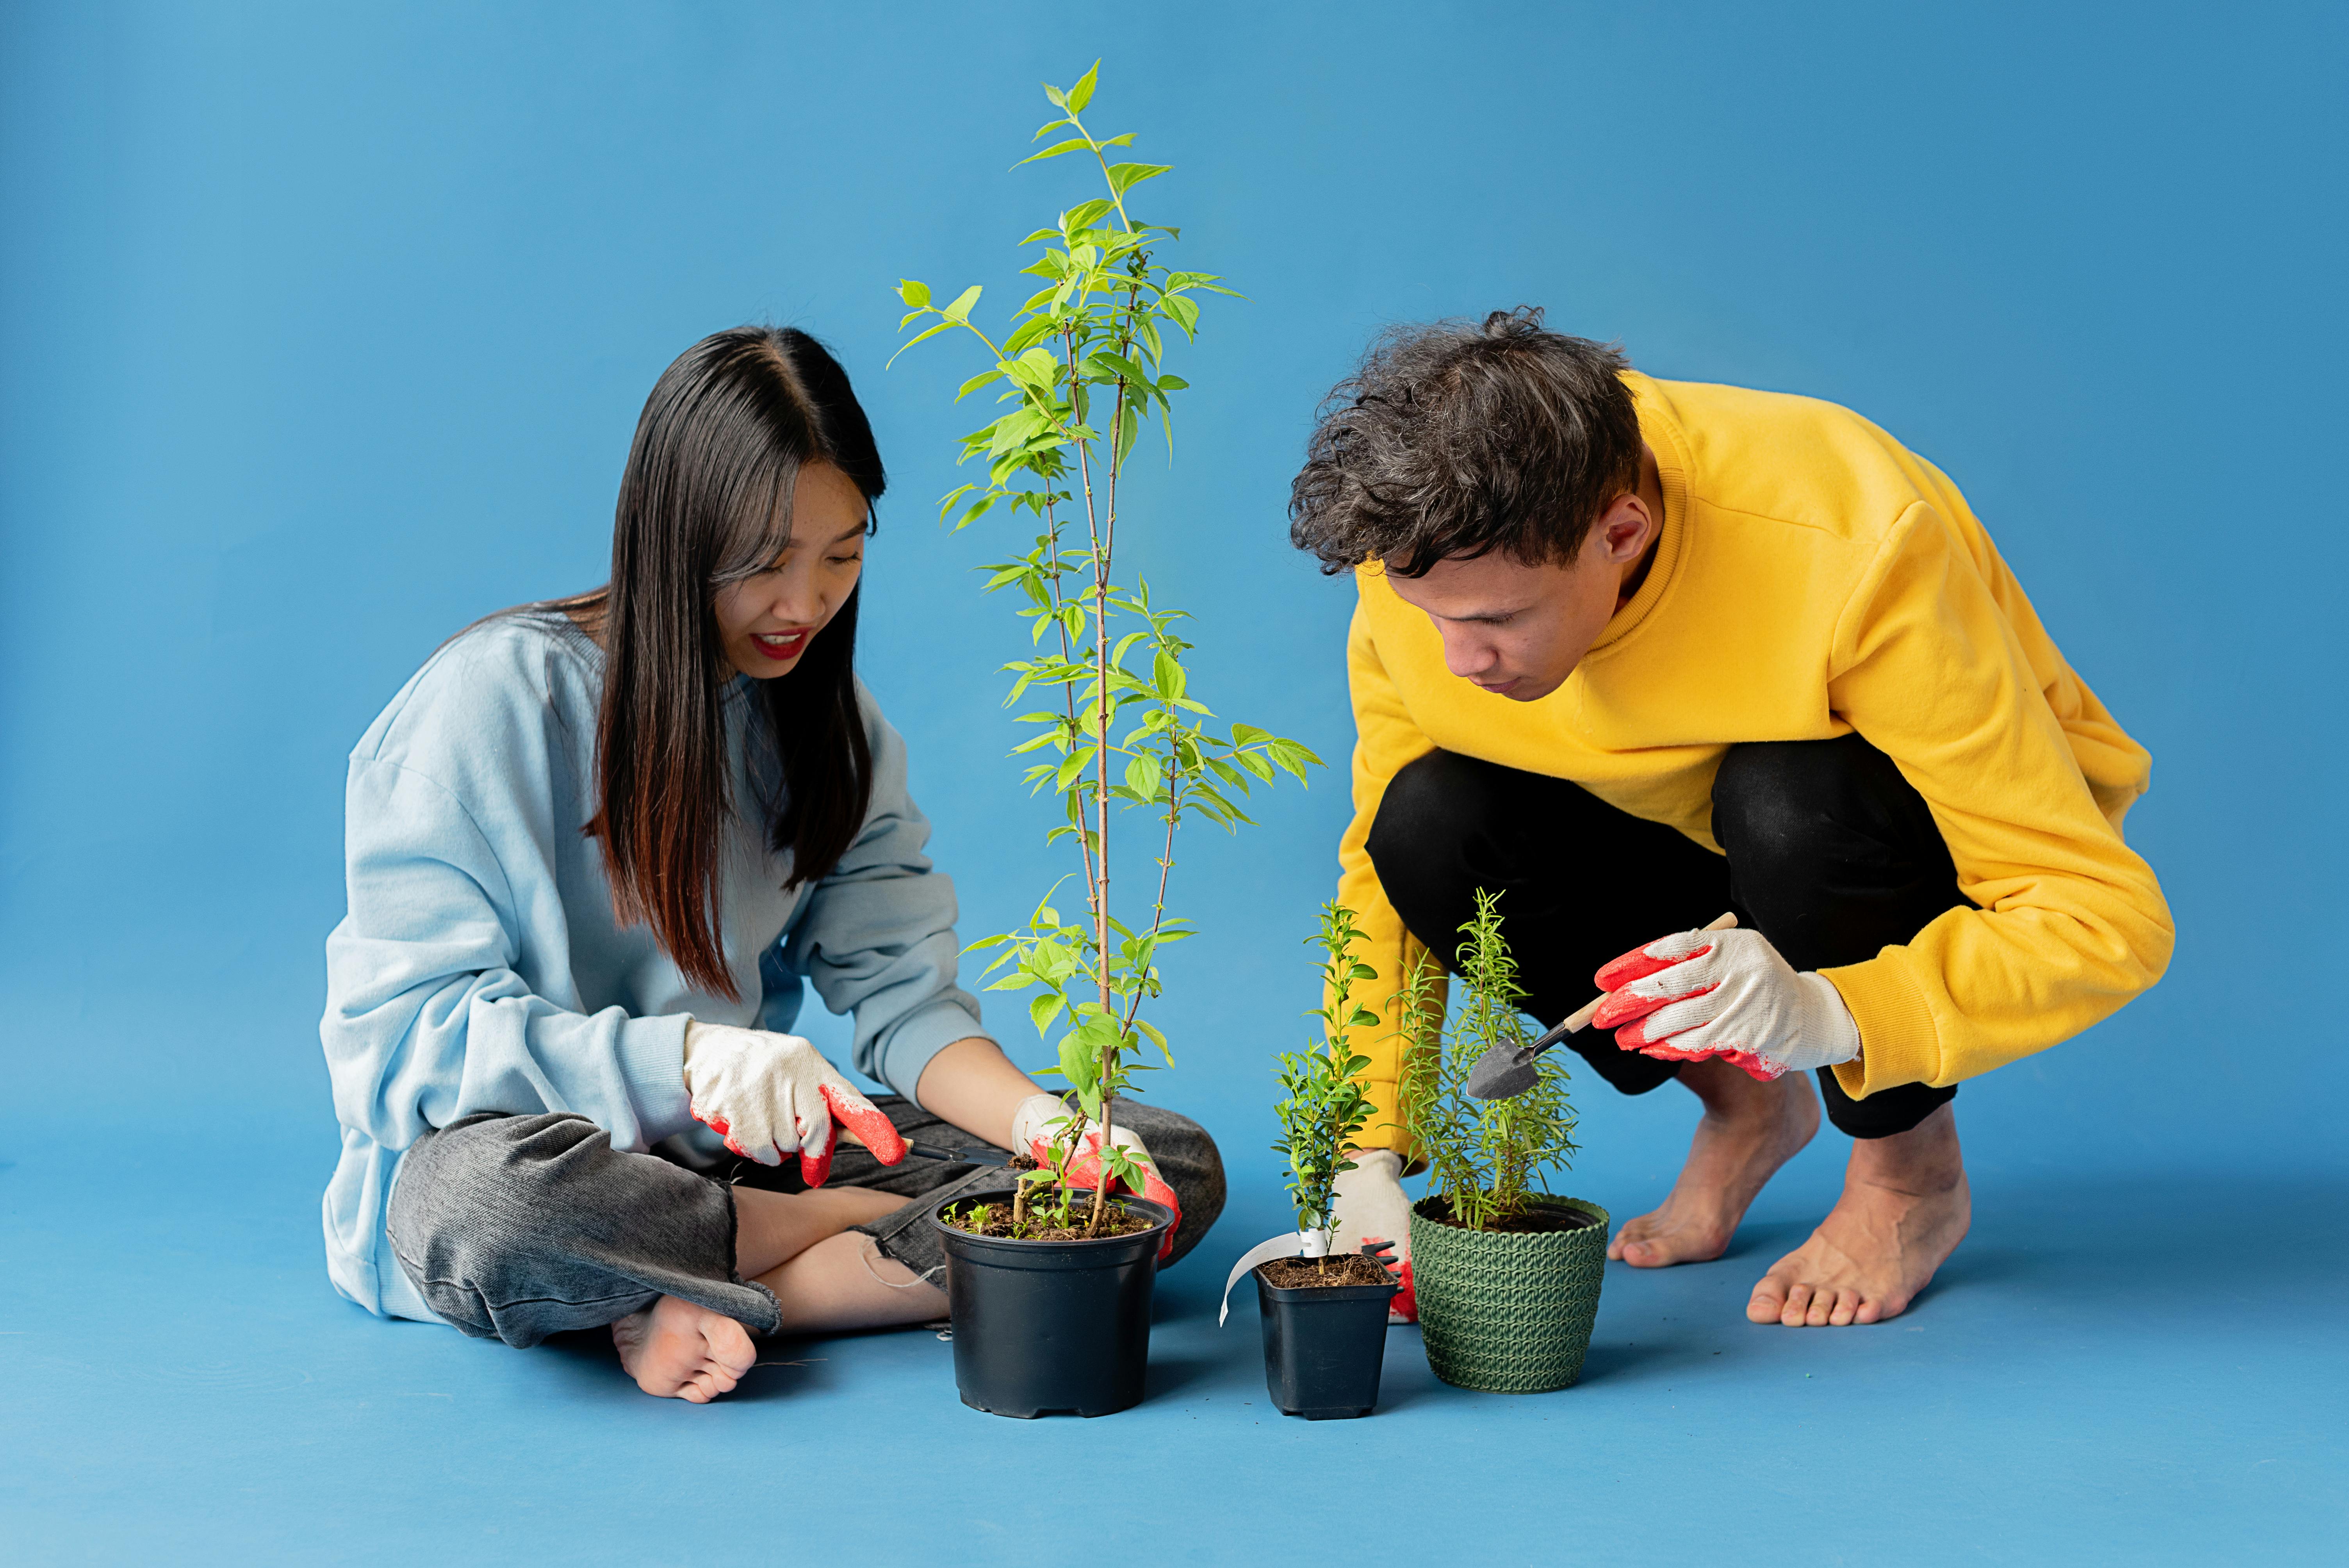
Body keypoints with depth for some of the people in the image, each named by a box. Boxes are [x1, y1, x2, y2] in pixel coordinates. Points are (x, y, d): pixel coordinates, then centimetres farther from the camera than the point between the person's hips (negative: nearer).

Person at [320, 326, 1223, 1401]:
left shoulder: (823, 716, 5)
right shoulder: (497, 696, -13)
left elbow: (899, 993, 0)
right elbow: (402, 1030, -17)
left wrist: (1039, 1120, -21)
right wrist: (683, 1055, -32)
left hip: (745, 1155, 6)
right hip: (511, 1142, -5)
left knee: (1175, 1171, -13)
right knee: (487, 1194, -44)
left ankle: (704, 1305, -21)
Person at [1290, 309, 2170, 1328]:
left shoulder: (1854, 552, -37)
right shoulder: (1433, 558, -22)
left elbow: (2108, 916, -33)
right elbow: (1382, 867, -8)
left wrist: (1831, 1014, -47)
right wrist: (1369, 1156, -18)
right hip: (1701, 854, 4)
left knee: (1789, 798, -37)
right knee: (1430, 823, -23)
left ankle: (1912, 1171, -7)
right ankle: (1743, 1107, 3)